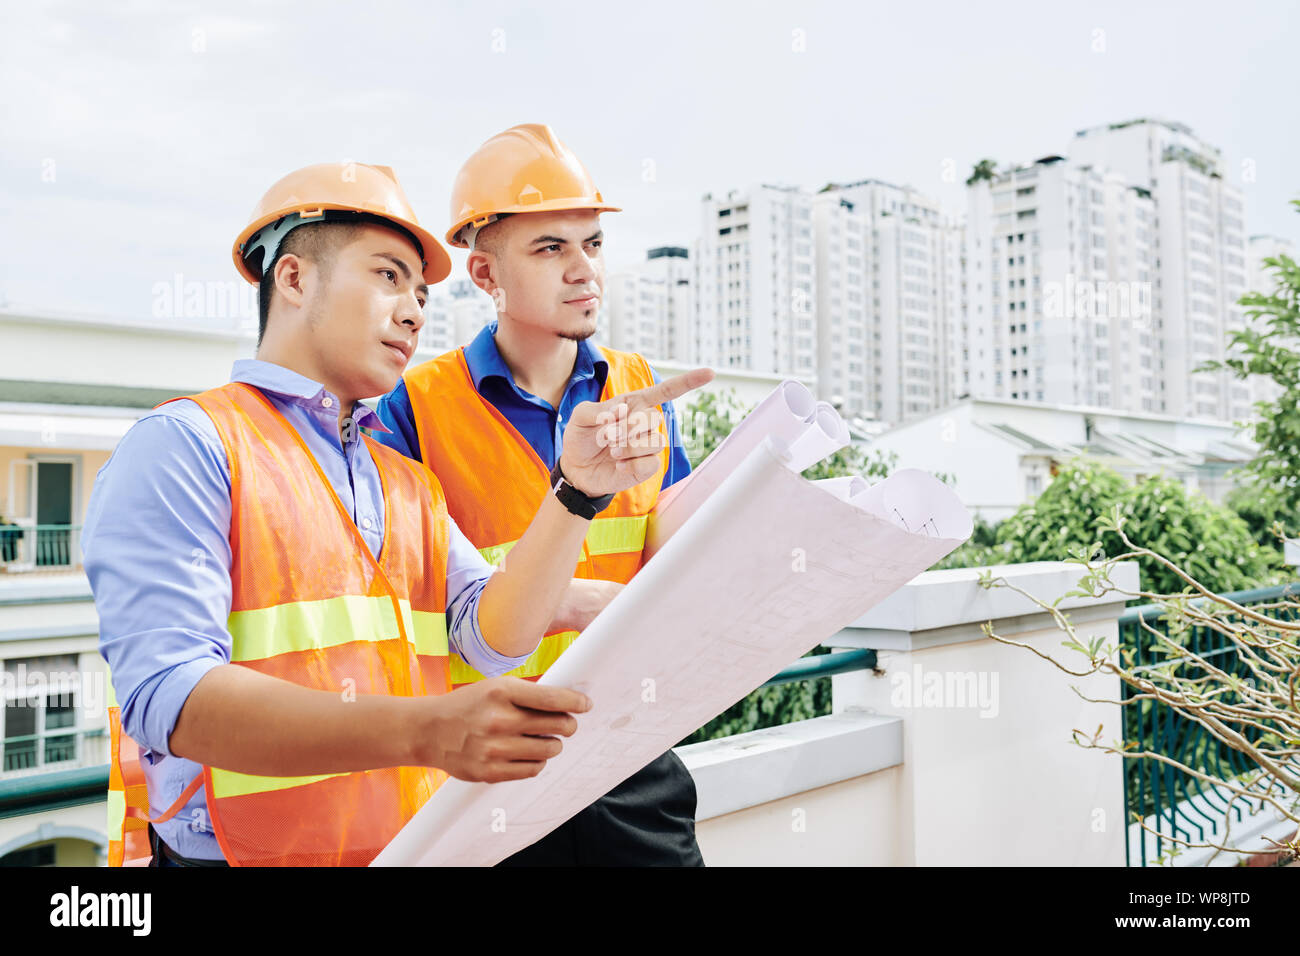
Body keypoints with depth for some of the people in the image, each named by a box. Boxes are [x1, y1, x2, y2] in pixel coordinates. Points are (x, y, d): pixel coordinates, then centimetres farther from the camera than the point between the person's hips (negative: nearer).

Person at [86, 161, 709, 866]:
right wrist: (421, 731, -28)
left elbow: (492, 638, 3)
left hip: (416, 849, 4)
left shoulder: (409, 485, 17)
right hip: (241, 853, -4)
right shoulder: (183, 445, -5)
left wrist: (578, 492, -9)